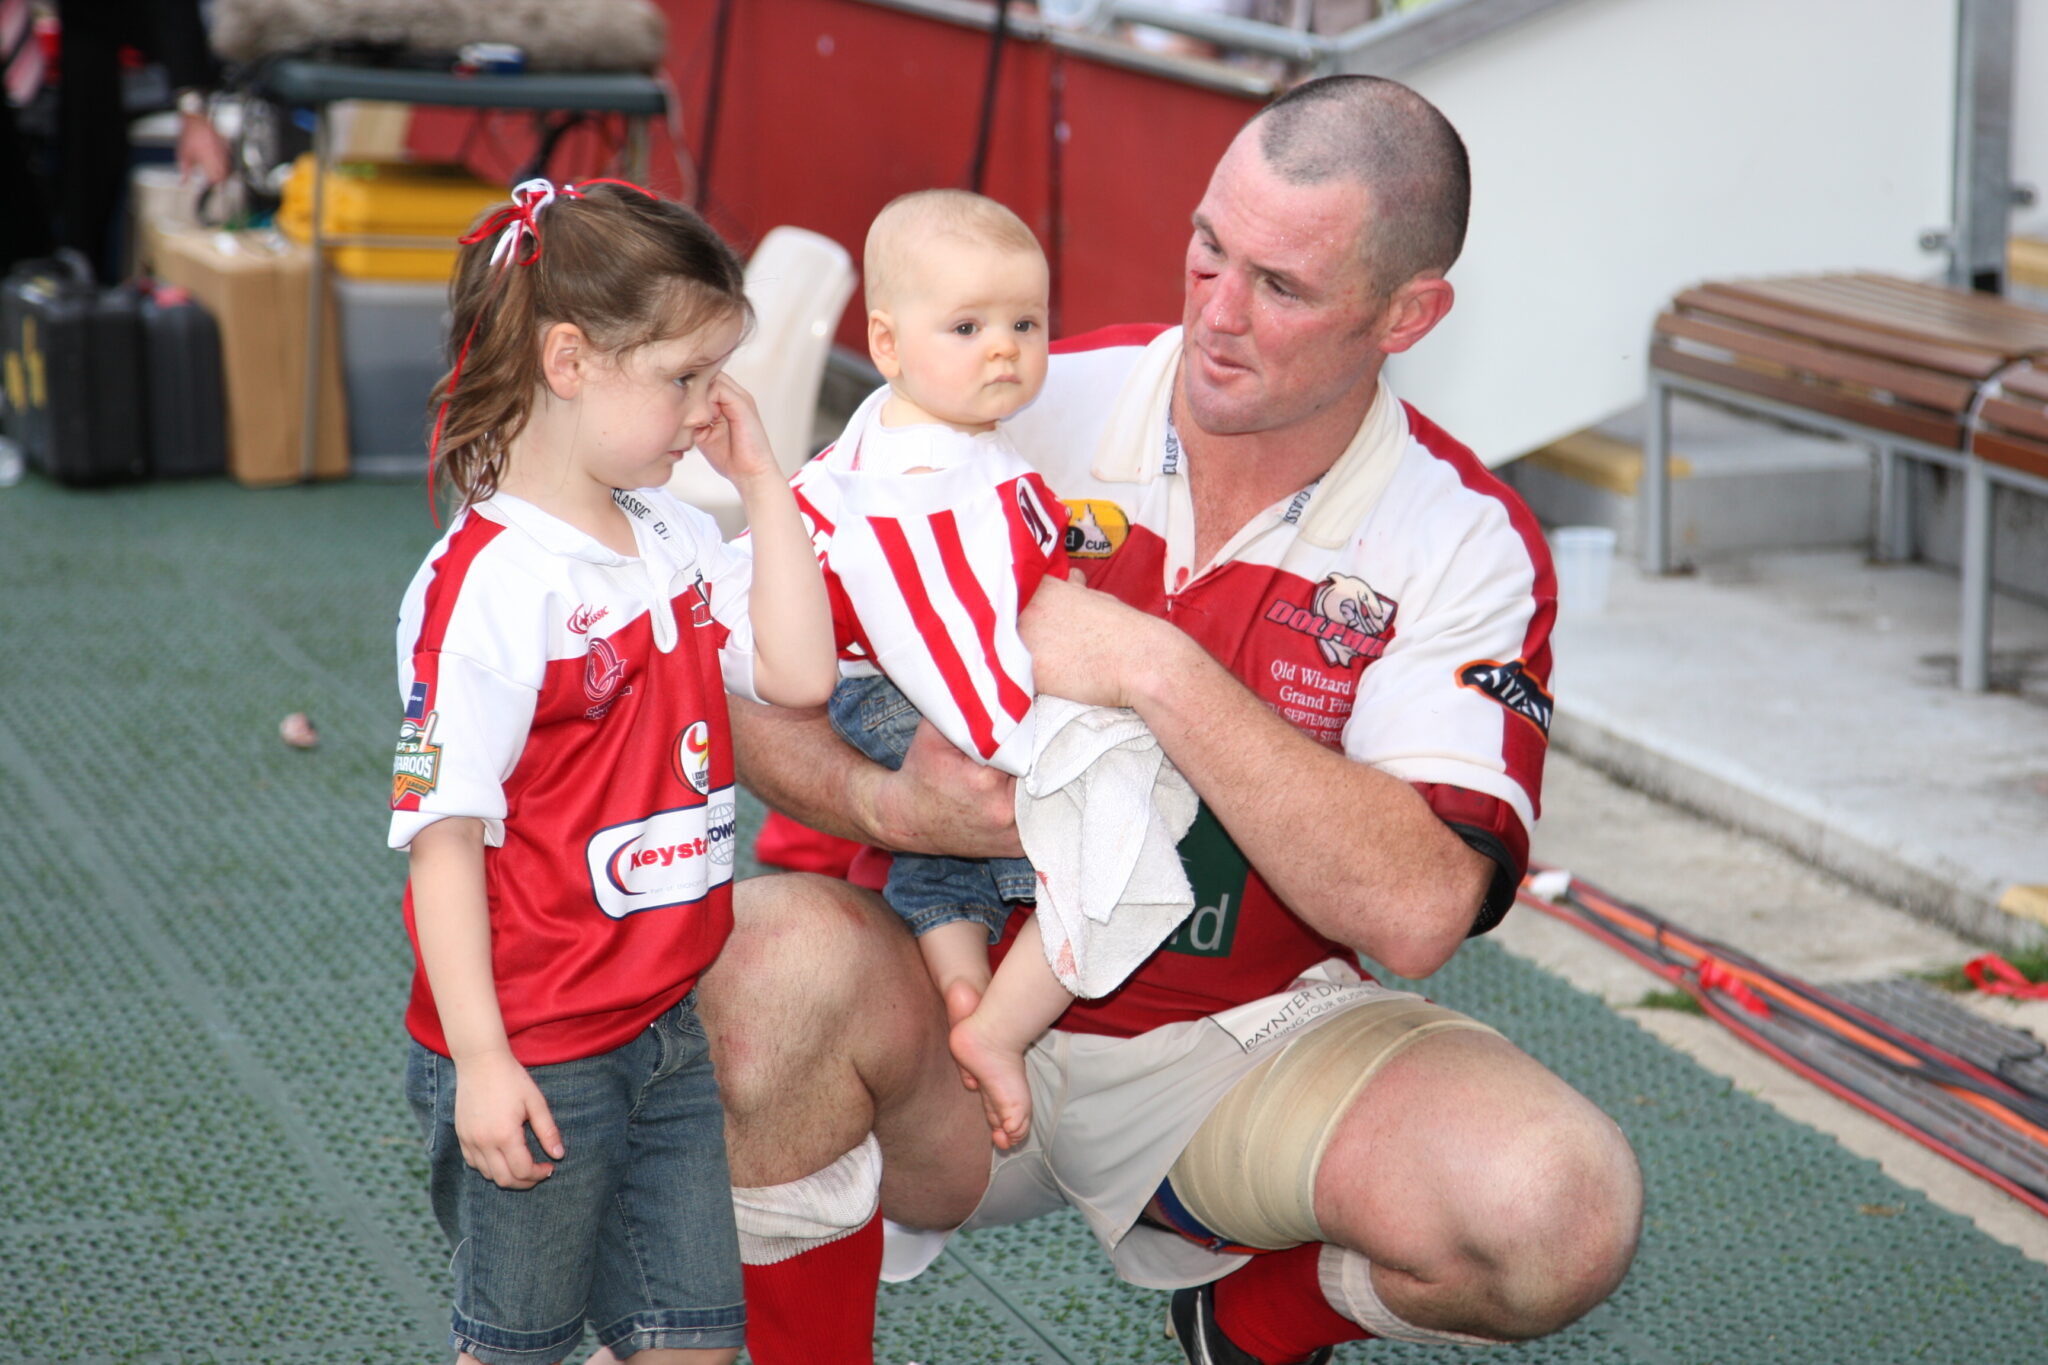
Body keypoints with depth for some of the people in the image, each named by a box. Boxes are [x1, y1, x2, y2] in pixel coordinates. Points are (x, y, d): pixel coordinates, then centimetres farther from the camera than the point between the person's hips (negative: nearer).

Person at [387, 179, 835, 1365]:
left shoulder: (678, 540, 5)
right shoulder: (485, 585, -19)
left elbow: (799, 674, -5)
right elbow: (443, 832, -19)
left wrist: (762, 477, -4)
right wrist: (479, 1059, -21)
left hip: (668, 1032, 7)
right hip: (536, 1062, -7)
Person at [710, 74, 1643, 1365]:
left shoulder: (1469, 544, -9)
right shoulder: (1022, 416, -7)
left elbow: (1415, 911, -23)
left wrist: (1156, 672, -28)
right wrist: (884, 803, -27)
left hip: (1245, 1048, 1)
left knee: (1565, 1207, -26)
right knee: (777, 954, -35)